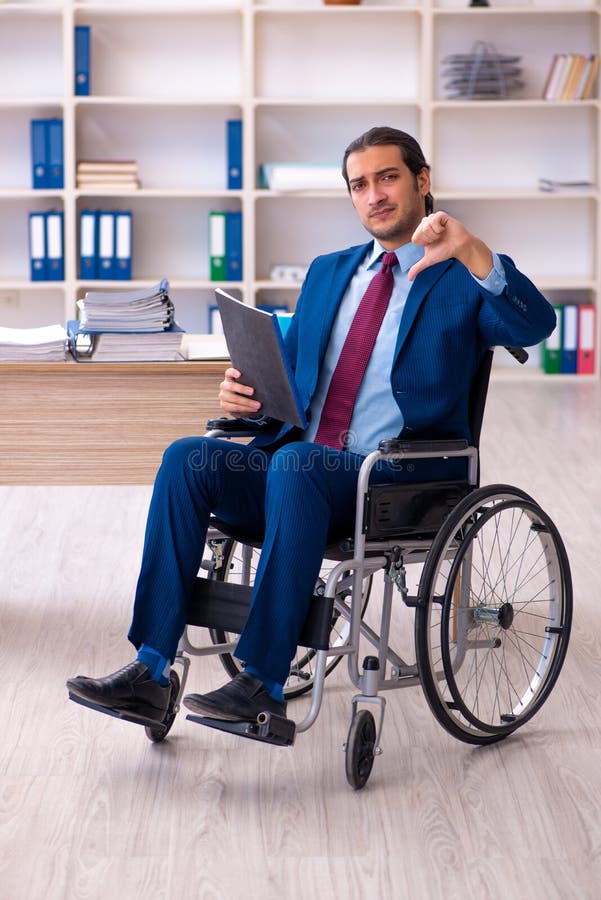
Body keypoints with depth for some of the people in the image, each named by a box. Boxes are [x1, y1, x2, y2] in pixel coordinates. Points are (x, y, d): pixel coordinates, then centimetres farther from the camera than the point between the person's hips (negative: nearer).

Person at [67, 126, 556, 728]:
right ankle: (149, 677, -24)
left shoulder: (465, 279, 5)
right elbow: (287, 373, 24)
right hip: (298, 464, 6)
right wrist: (247, 394, 0)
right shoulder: (327, 272, 24)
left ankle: (264, 684, -34)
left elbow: (535, 326, -15)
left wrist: (472, 252, -30)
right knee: (188, 457, -20)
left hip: (399, 480, -6)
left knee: (295, 465, -36)